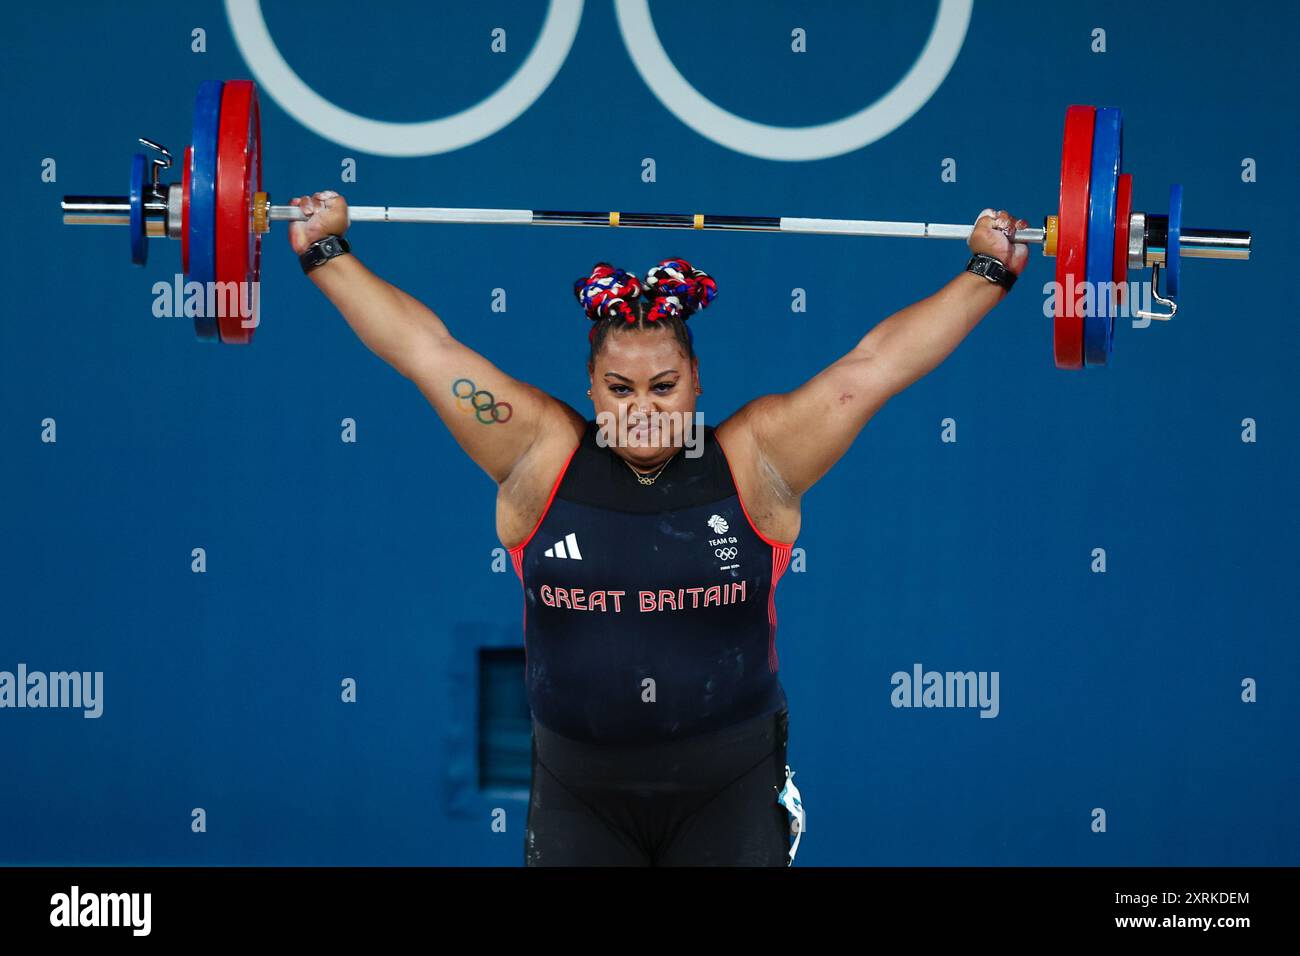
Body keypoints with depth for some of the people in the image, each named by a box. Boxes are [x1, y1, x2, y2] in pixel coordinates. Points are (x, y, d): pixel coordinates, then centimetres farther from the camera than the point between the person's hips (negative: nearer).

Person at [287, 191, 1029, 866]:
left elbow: (878, 362, -1)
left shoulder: (755, 464, -3)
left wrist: (988, 273, -1)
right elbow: (424, 347, 2)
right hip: (579, 798, 1)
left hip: (729, 792, -1)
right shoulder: (541, 459, -1)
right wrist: (327, 253, 4)